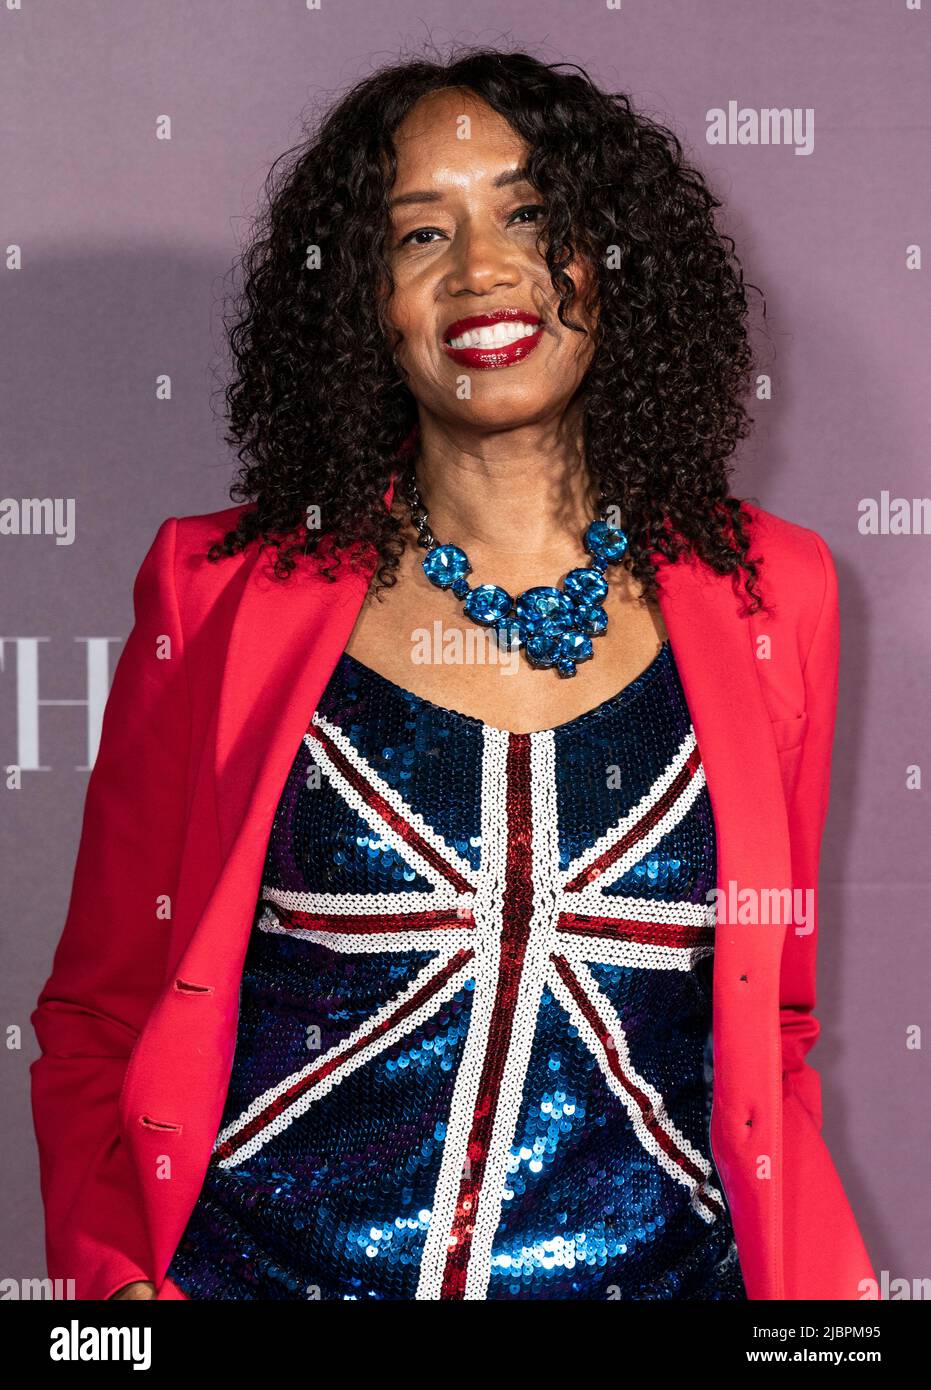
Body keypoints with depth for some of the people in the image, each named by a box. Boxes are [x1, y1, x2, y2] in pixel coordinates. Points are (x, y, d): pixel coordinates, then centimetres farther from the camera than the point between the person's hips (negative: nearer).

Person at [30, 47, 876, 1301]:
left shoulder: (769, 593, 0)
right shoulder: (222, 590, -4)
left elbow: (771, 1021, 8)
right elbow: (99, 1011, 1)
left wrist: (816, 1271, -7)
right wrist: (113, 1264, -15)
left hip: (659, 1268, 1)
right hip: (251, 1264, -1)